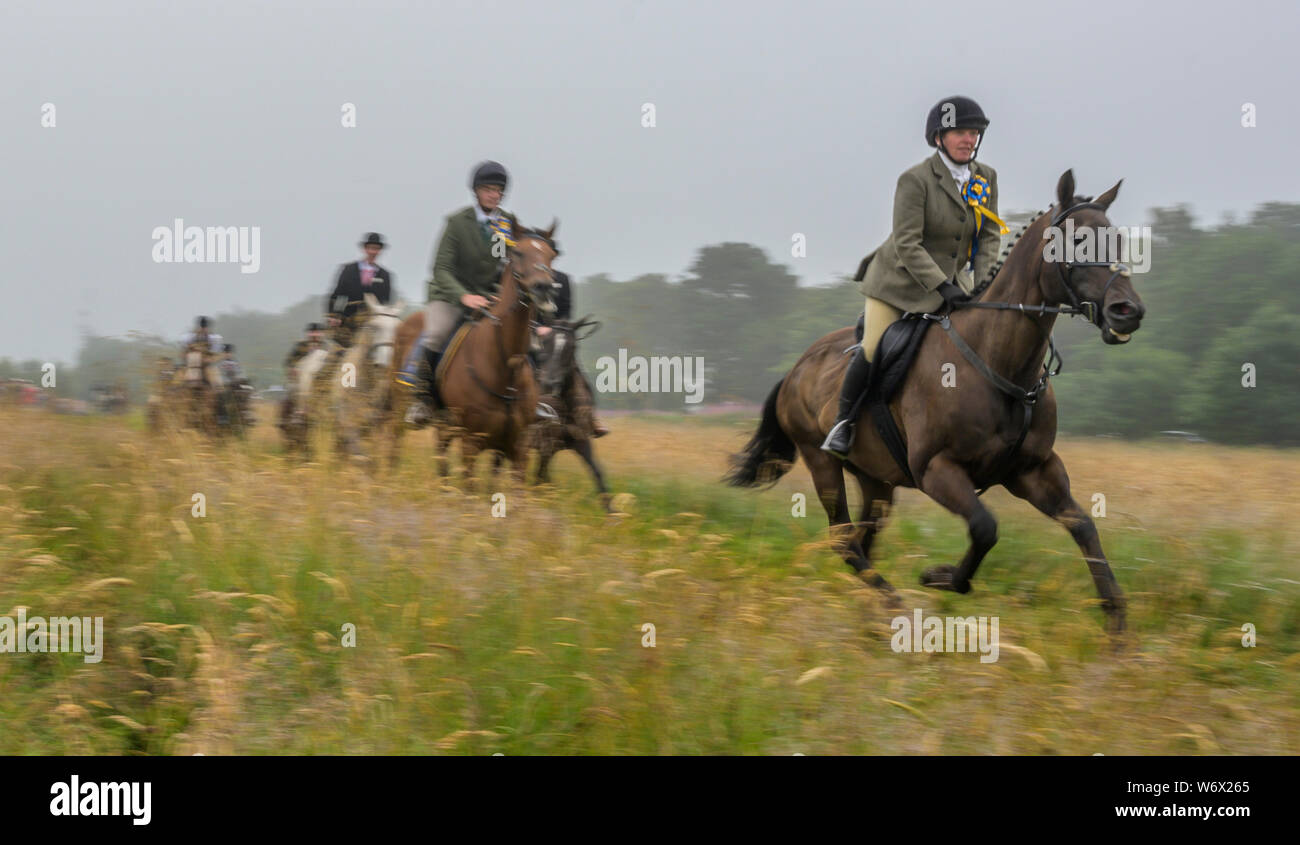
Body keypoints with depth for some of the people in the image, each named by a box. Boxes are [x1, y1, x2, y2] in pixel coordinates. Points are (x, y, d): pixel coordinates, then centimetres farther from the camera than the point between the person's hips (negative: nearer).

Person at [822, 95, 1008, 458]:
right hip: (900, 280, -5)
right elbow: (907, 245, -20)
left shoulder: (986, 178, 1)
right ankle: (843, 421, 9)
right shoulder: (915, 180, -16)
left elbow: (989, 237, 6)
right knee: (873, 351, -14)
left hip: (951, 281, 5)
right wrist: (942, 287, -27)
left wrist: (981, 285, -8)